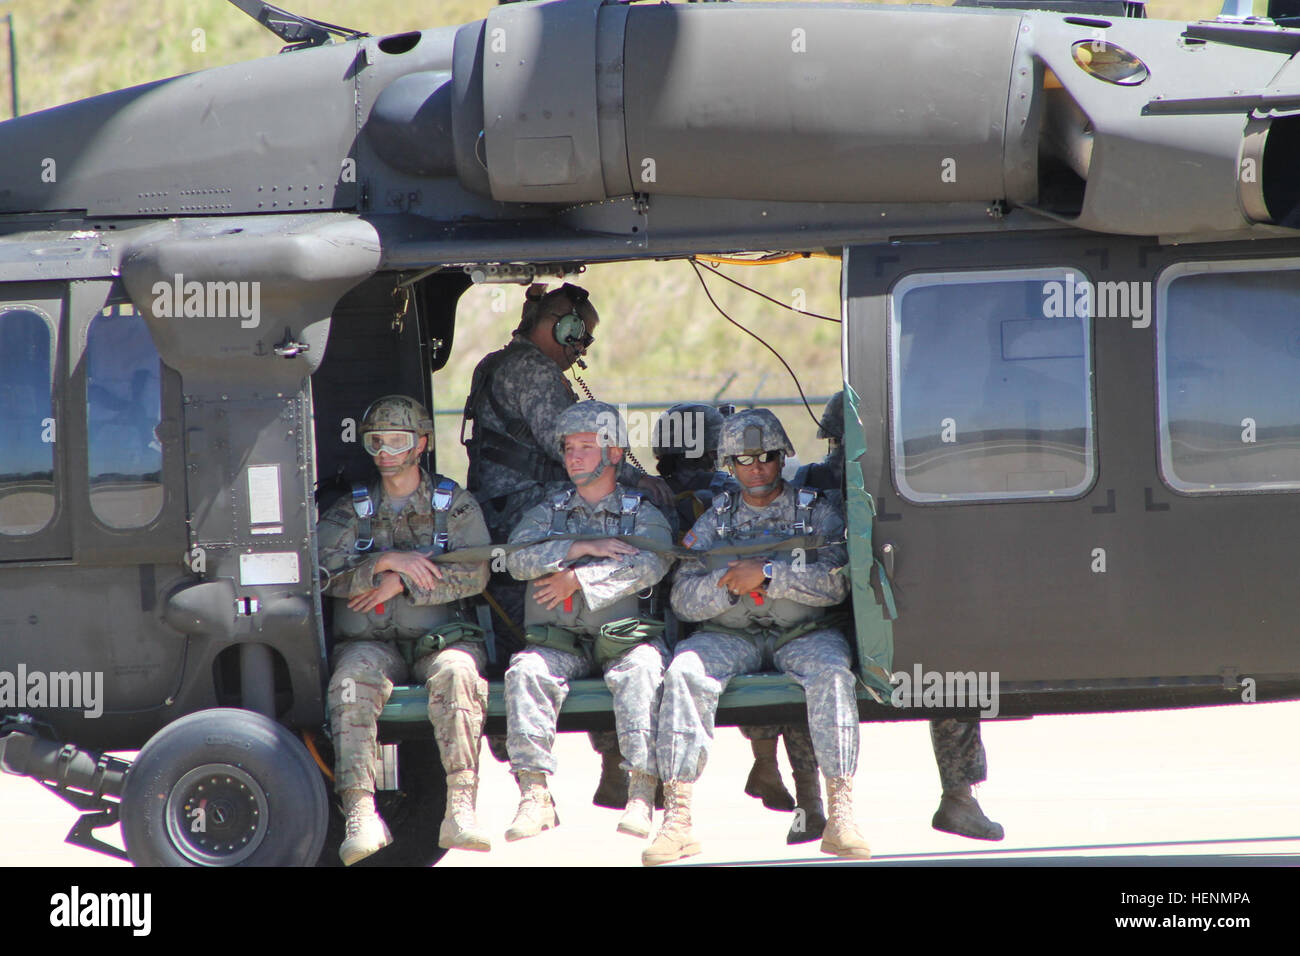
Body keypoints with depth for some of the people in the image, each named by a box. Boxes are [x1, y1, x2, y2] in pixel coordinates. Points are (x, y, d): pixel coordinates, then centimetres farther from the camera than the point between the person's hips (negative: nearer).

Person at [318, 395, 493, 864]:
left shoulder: (455, 505, 11)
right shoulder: (349, 511, 15)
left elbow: (474, 574, -3)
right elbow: (327, 574, 0)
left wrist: (401, 583, -11)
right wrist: (385, 561, -14)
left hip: (439, 636, -1)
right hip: (370, 641, 1)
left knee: (456, 672, -36)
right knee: (351, 683, -33)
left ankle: (461, 808, -43)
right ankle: (360, 813, -42)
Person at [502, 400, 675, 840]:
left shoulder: (643, 514, 11)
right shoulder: (546, 512, 18)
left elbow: (648, 564, -11)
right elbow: (519, 558, -2)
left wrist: (577, 579, -13)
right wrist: (583, 548, -11)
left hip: (623, 637, -2)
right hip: (560, 642, 2)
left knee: (642, 667, -34)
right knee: (526, 669, -29)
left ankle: (641, 795, -39)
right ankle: (534, 795, -32)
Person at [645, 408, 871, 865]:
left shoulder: (818, 513, 9)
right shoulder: (714, 522, 16)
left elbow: (835, 582, -7)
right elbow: (684, 597, 6)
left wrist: (768, 575, -16)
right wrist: (728, 585, -14)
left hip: (803, 633, -2)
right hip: (730, 635, 2)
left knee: (831, 672, -34)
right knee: (684, 672, -28)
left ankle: (841, 817, -38)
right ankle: (676, 818, -33)